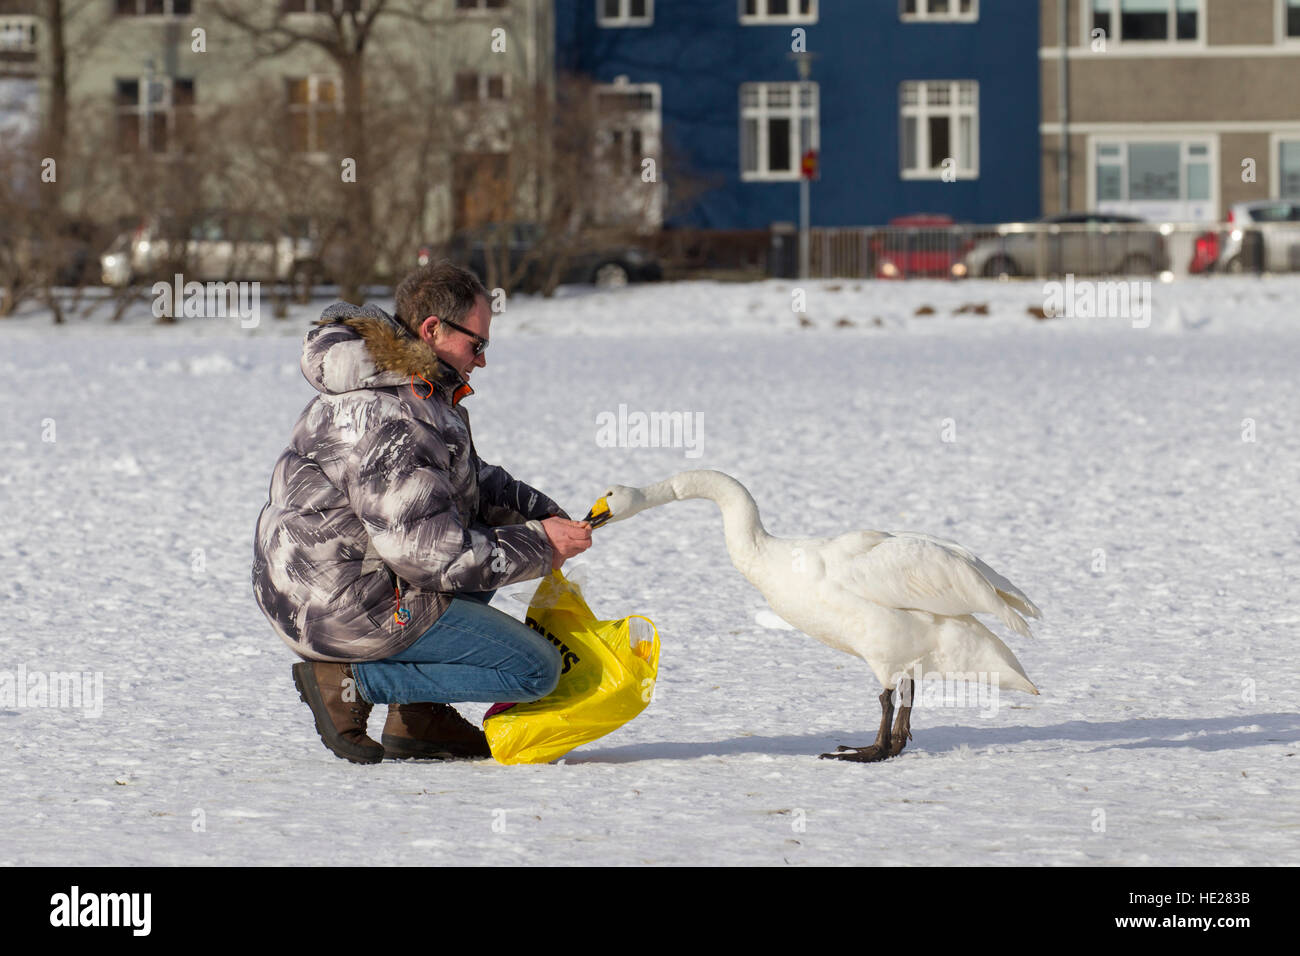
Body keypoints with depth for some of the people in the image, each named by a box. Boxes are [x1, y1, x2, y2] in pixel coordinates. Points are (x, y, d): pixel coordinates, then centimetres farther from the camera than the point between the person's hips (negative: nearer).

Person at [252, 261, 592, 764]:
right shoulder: (389, 421, -24)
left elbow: (471, 480, 23)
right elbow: (434, 555, -25)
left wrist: (545, 515, 8)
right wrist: (540, 546, -13)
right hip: (350, 608, -11)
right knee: (535, 669, -6)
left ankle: (415, 719, 15)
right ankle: (348, 680, -8)